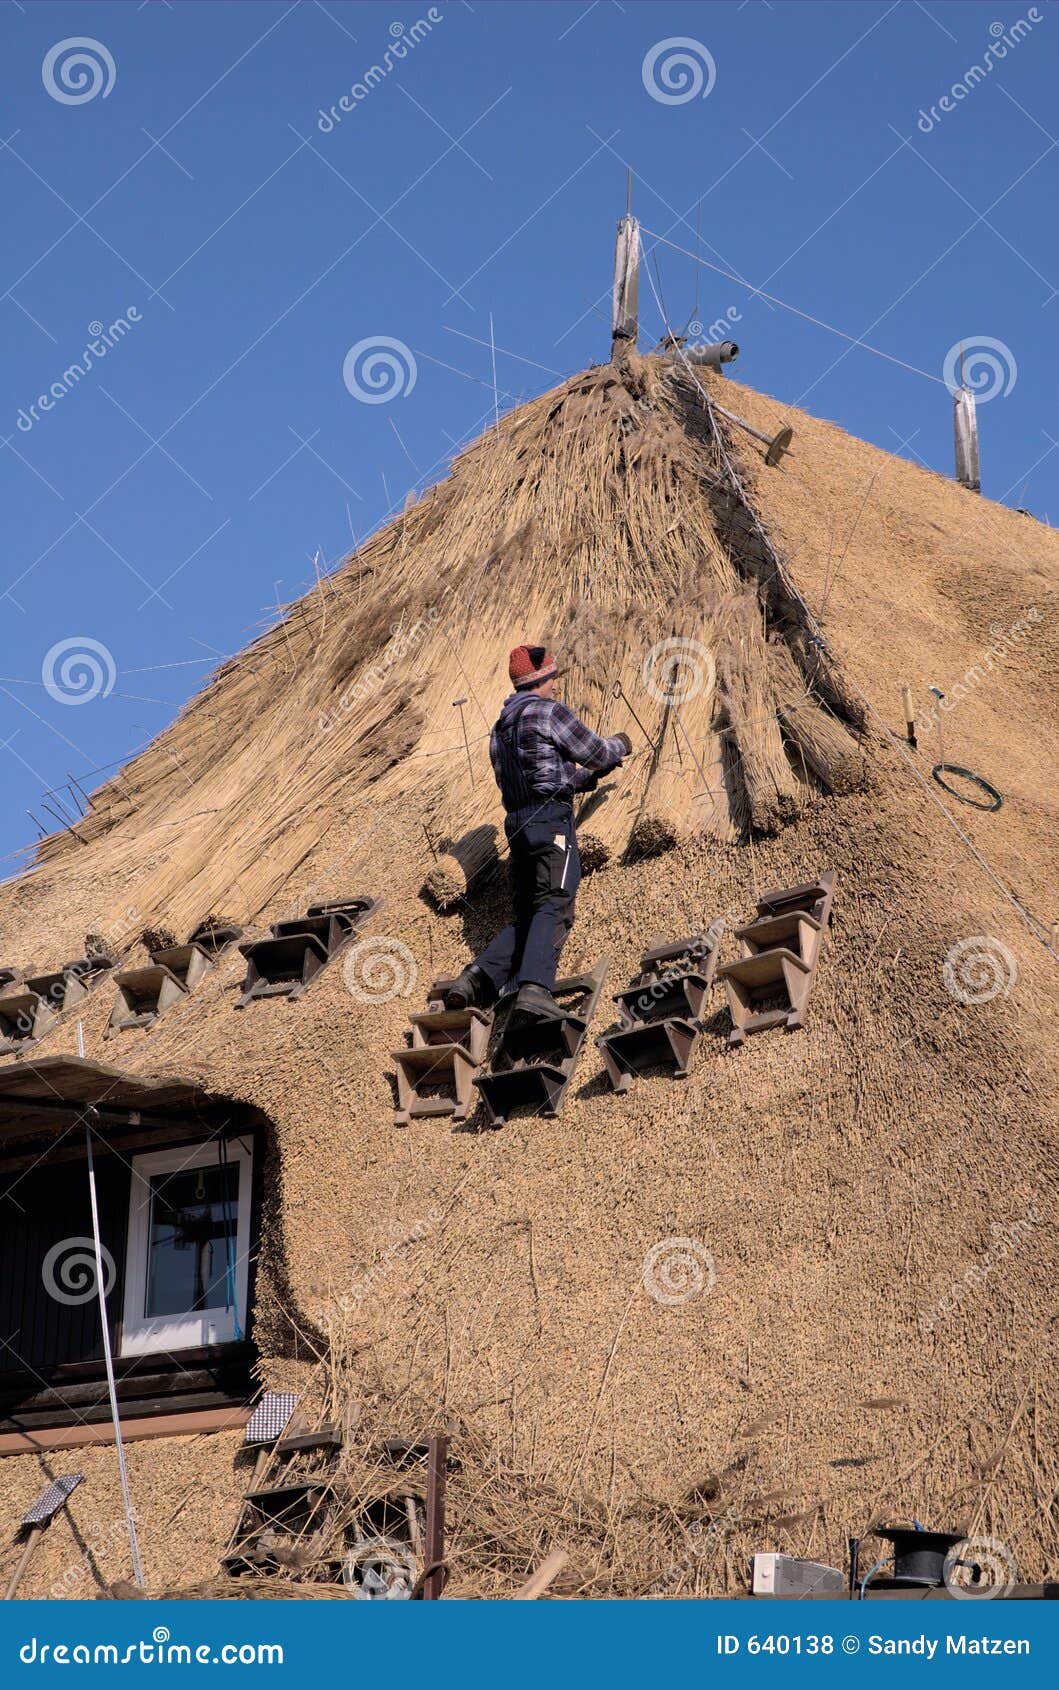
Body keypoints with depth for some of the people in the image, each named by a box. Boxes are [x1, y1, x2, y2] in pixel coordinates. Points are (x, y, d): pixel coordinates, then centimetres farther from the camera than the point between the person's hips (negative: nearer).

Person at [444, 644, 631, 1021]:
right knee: (554, 906, -18)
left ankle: (478, 979, -8)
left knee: (524, 917, 11)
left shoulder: (500, 728, 25)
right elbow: (595, 753, 4)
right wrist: (619, 745, 26)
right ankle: (535, 987, -36)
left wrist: (592, 775, 36)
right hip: (551, 817, -8)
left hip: (518, 824, 8)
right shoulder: (549, 711, -1)